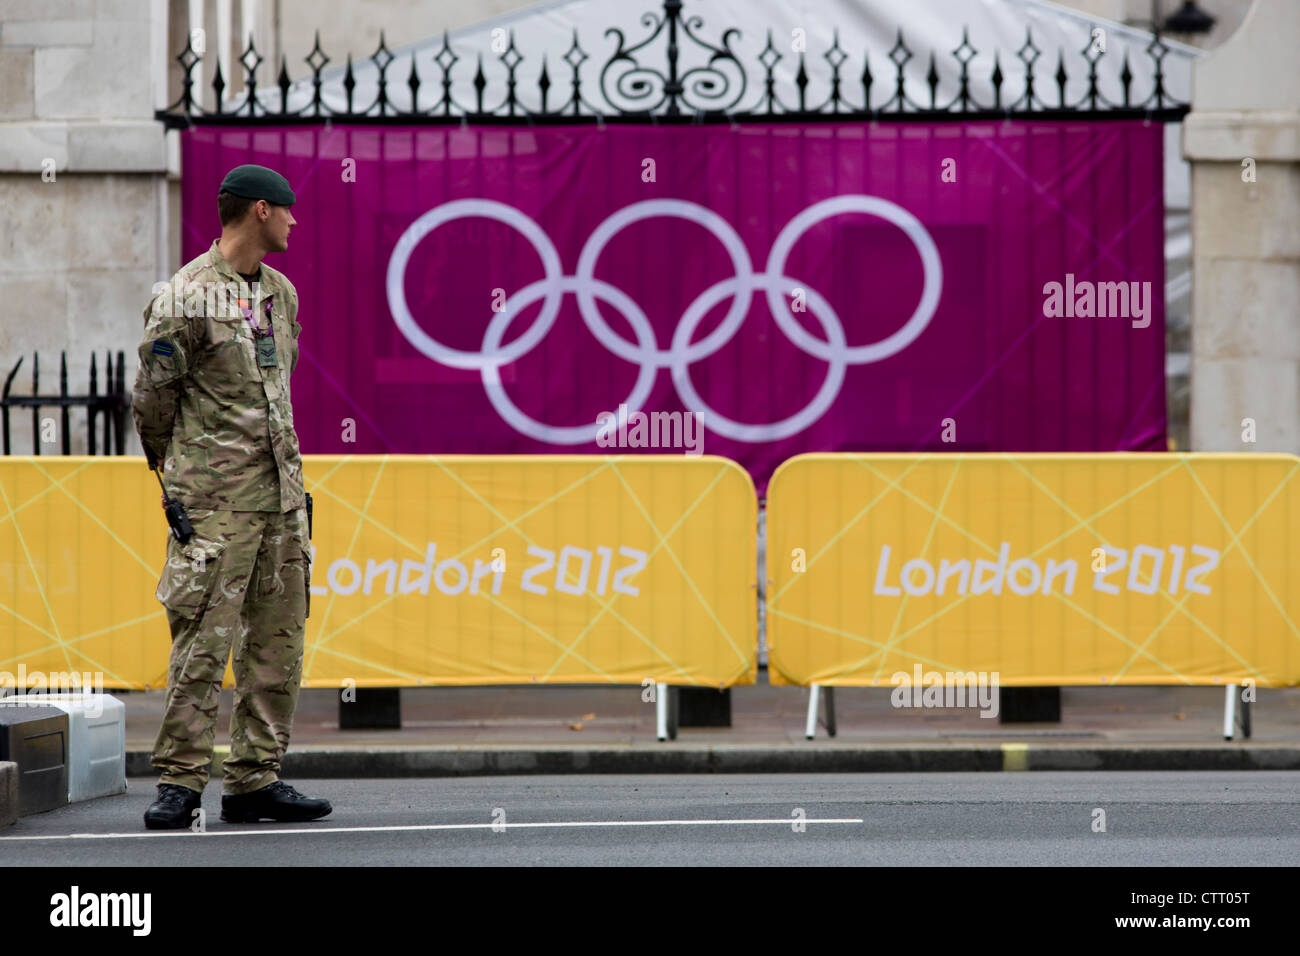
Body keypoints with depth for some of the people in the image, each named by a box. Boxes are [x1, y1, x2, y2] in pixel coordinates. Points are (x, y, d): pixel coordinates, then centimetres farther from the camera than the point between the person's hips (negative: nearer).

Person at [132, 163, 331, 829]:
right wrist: (174, 475, 5)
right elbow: (151, 398, -3)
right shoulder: (186, 297, -9)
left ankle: (255, 779, 14)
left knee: (277, 640, 7)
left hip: (282, 492, 8)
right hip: (217, 499, -8)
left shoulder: (281, 293, 15)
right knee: (204, 639, -8)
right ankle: (179, 782, -2)